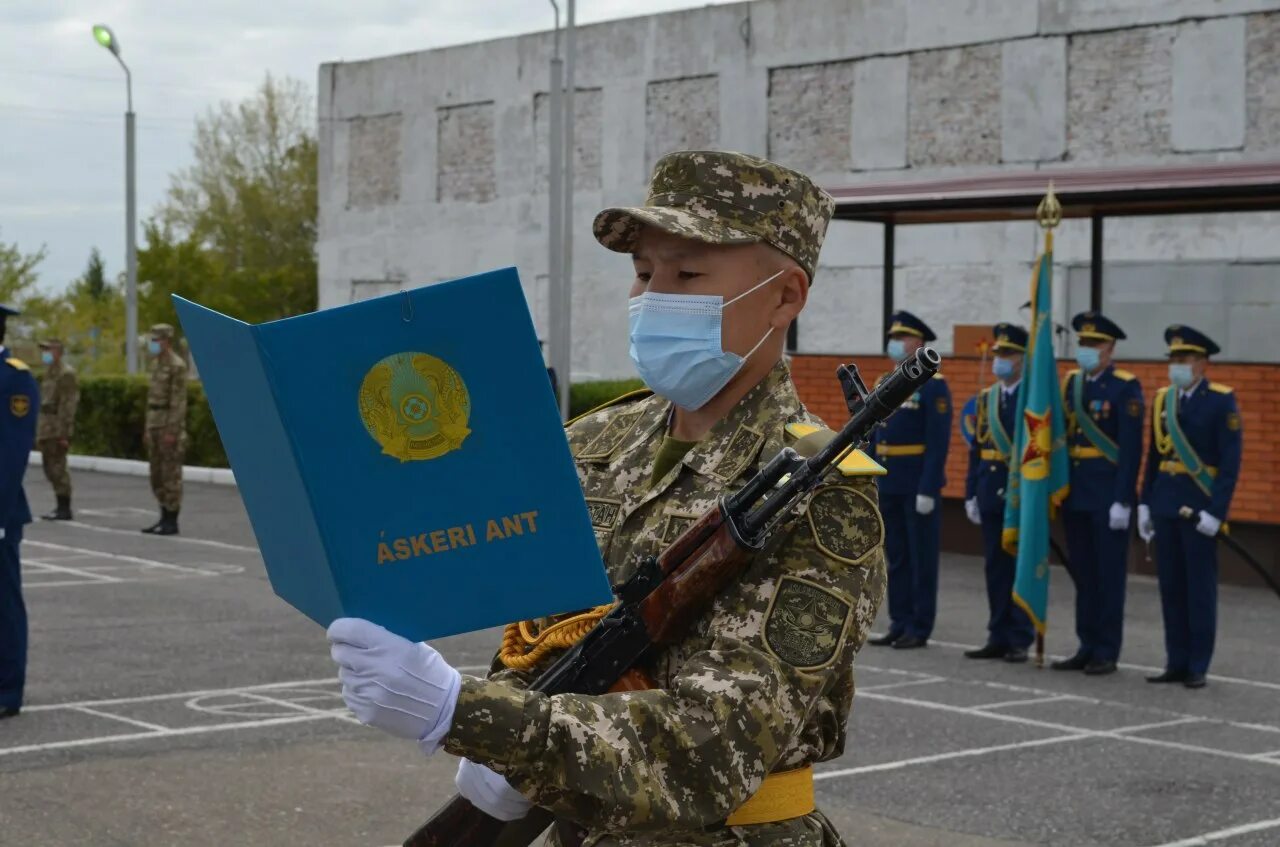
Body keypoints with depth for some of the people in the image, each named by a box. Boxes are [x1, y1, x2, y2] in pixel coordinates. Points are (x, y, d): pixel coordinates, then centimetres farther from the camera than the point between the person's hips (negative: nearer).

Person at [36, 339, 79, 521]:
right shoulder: (49, 371, 17)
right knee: (48, 465, 13)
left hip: (58, 426, -10)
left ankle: (64, 508, -2)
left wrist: (64, 433, -21)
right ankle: (61, 505, 20)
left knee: (57, 466, -7)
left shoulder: (66, 373, -13)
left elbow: (68, 405, -17)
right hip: (46, 425, 10)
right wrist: (40, 430, 18)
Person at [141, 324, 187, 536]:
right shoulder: (157, 364, 17)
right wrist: (148, 428, 19)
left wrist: (172, 431, -22)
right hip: (156, 424, 10)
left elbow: (179, 401, -17)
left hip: (171, 426, -10)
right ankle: (165, 519, 15)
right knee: (157, 474, 10)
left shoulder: (178, 365, -13)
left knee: (171, 474, -6)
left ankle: (172, 522, -3)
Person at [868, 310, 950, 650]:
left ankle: (920, 628, 6)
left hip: (919, 486, -7)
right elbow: (872, 437, 15)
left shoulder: (934, 386, -9)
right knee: (895, 558, 11)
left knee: (921, 558, 0)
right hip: (888, 486, 7)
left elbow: (939, 442, -14)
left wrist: (928, 490, -19)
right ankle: (899, 624, 17)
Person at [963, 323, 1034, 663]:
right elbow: (976, 449, 13)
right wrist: (971, 493, 9)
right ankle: (999, 638, 15)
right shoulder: (985, 399, 12)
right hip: (991, 493, 6)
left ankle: (1020, 641, 5)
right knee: (996, 568, 9)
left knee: (1022, 568, 0)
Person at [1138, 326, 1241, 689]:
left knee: (1200, 587, 0)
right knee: (1171, 586, 8)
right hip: (1165, 505, 5)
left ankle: (1198, 667, 6)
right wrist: (1145, 503, 8)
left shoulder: (1222, 401, -6)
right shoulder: (1162, 399, 10)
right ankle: (1176, 663, 15)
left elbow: (1231, 462, -10)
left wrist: (1216, 511, -16)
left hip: (1199, 506, -5)